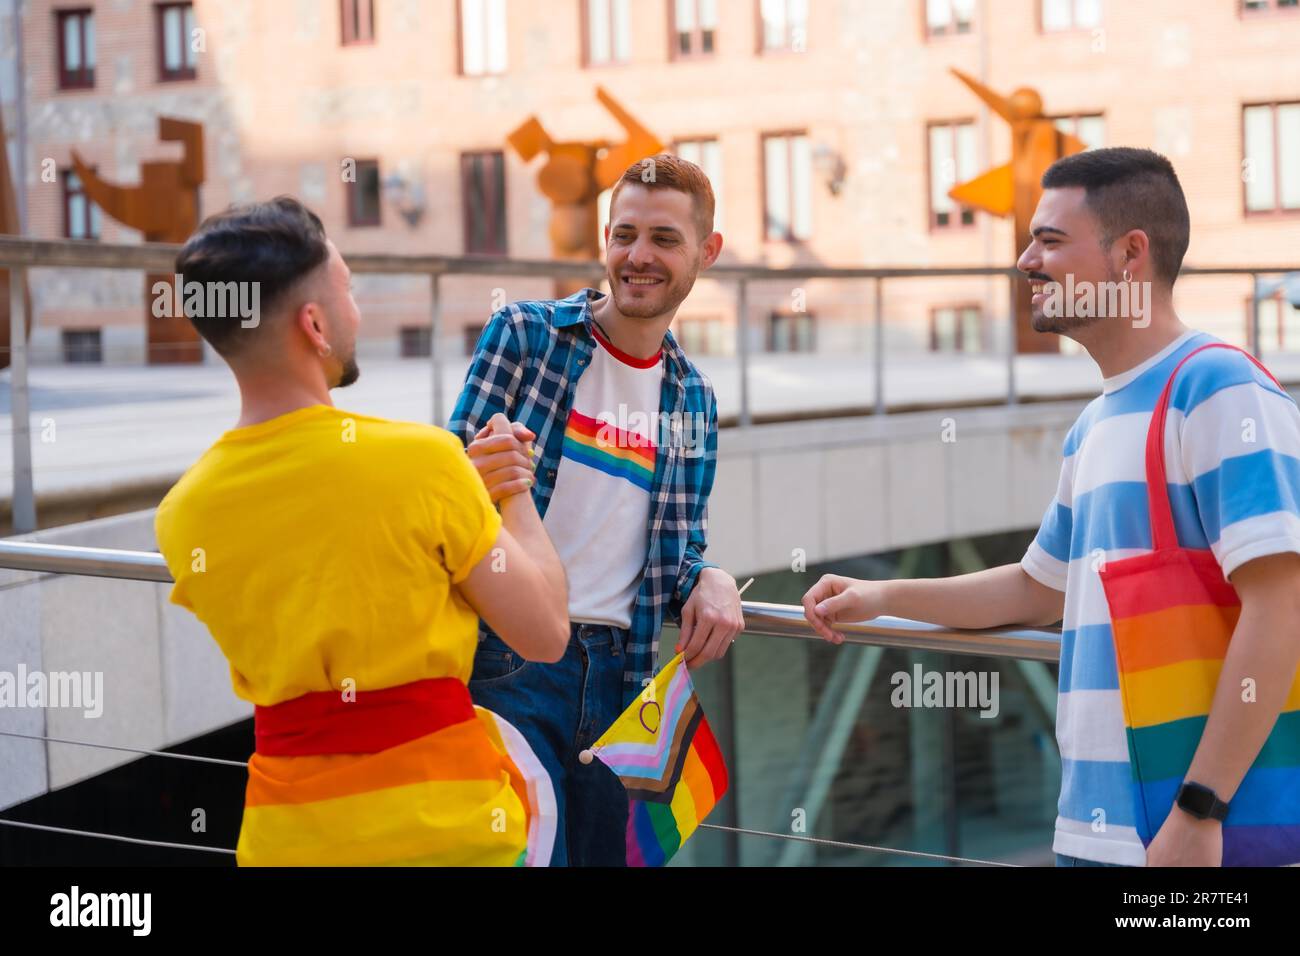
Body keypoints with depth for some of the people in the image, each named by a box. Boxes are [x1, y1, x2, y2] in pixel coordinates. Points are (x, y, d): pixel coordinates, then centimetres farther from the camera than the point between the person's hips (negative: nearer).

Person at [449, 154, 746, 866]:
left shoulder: (694, 403, 13)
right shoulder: (525, 333, -1)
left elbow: (680, 553, 16)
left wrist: (711, 582, -7)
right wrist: (470, 485, -28)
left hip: (617, 670, 5)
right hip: (507, 655, -5)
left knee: (605, 851, 10)